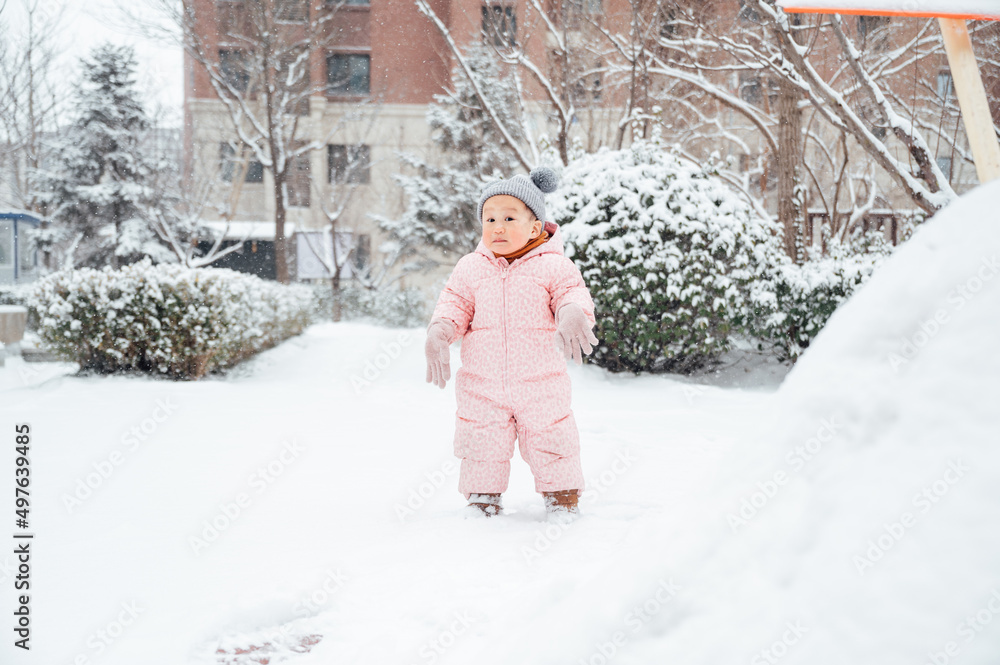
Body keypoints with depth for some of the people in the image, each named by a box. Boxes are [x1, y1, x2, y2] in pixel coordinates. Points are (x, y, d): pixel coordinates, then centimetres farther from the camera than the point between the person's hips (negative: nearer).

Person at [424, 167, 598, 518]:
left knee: (550, 438, 4)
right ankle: (483, 496, 22)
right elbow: (454, 304, 6)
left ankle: (562, 495, 21)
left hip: (540, 383, -2)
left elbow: (573, 293, -6)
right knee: (482, 442, 6)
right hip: (482, 383, 2)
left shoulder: (553, 266, -3)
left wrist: (572, 314, -30)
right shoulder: (470, 268, 4)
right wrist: (439, 332, -13)